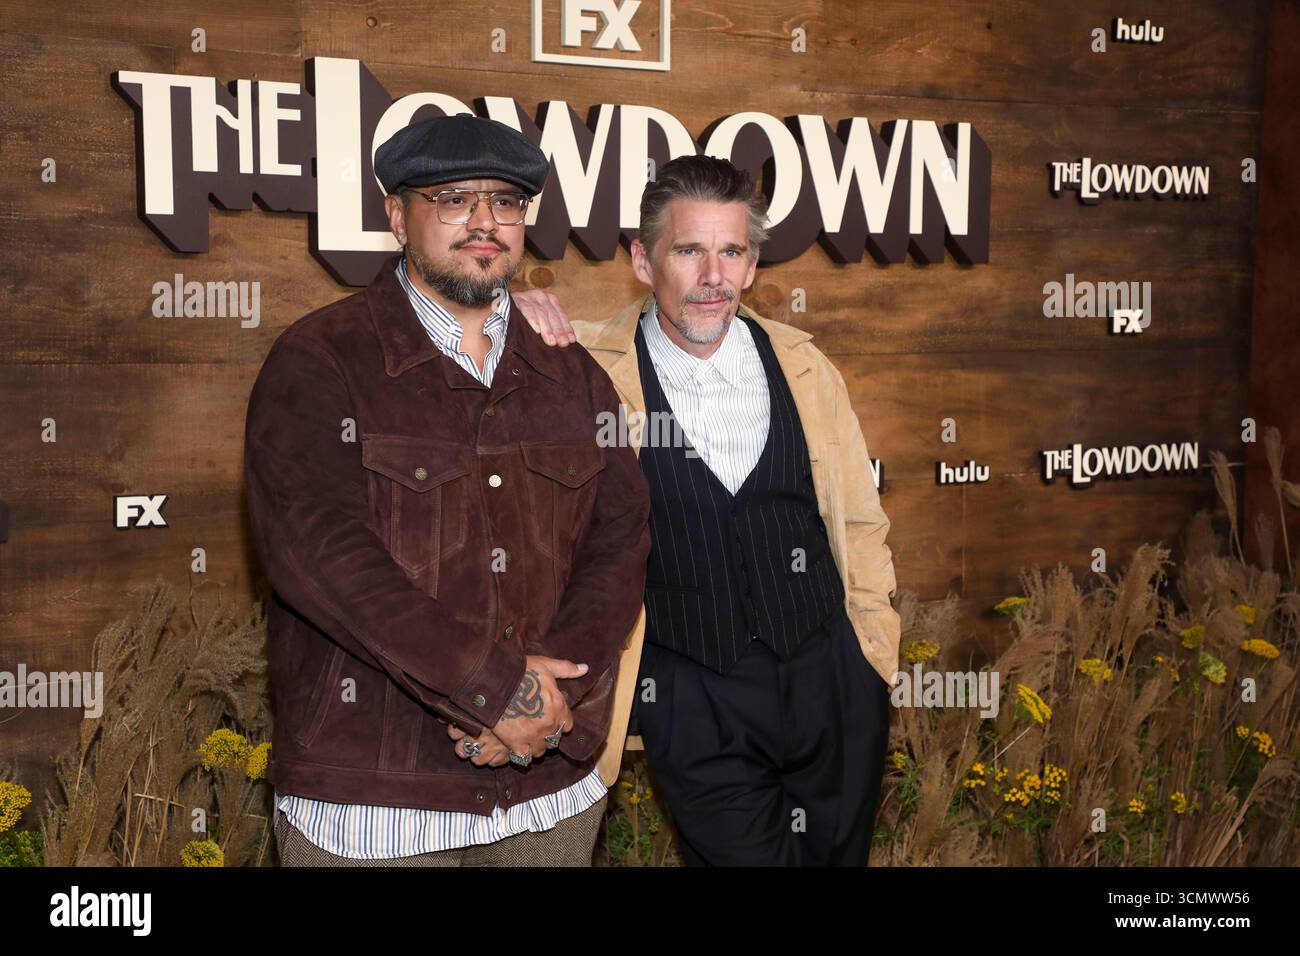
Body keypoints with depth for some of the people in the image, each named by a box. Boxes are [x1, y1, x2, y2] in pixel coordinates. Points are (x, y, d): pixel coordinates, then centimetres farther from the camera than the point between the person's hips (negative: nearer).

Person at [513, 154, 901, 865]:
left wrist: (872, 648, 9)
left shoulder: (801, 365, 2)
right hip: (698, 710, -3)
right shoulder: (593, 371, -8)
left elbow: (859, 519, 11)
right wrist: (514, 319, -19)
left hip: (831, 683, 3)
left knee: (840, 853, 17)